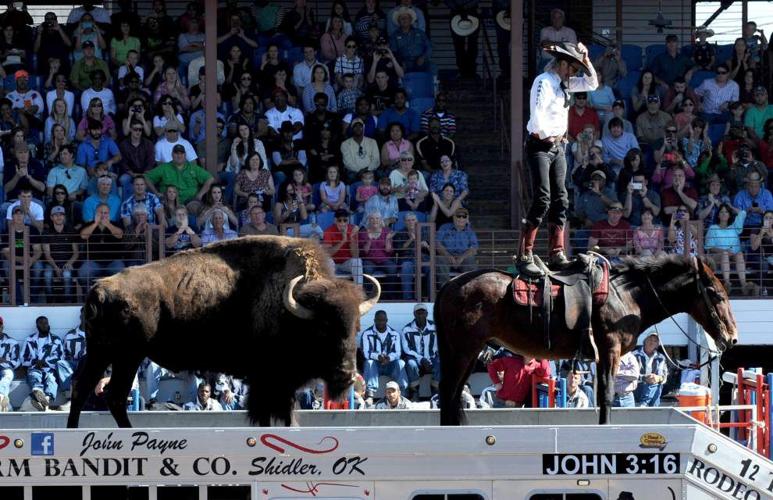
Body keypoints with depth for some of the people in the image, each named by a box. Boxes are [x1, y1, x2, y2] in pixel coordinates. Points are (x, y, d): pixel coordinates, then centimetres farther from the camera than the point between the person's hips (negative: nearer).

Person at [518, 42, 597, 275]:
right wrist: (547, 135, -11)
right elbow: (537, 116, -25)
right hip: (540, 145, -9)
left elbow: (591, 83, 22)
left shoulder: (563, 83, 13)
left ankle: (557, 254, 11)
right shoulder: (544, 82, -14)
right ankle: (524, 256, -17)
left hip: (558, 146, 9)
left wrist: (585, 59, 10)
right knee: (542, 200, -16)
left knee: (560, 200, 7)